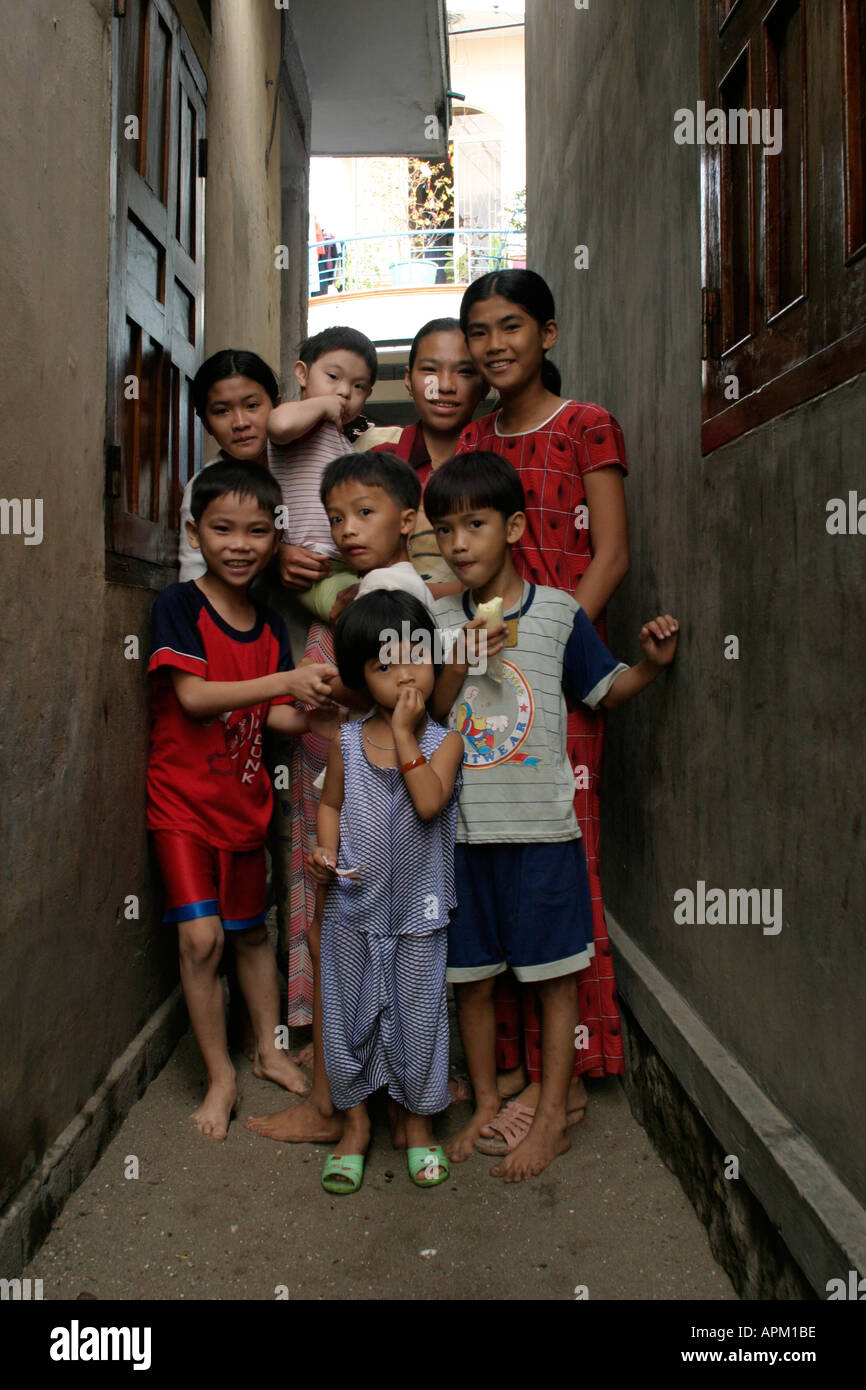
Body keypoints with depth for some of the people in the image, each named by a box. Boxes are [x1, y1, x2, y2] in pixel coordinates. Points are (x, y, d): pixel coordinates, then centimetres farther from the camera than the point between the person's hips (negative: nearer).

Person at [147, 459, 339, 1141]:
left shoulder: (271, 625, 3)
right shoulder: (178, 605, -13)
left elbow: (274, 713, 4)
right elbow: (193, 695, -24)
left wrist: (308, 715, -18)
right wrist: (288, 679, -32)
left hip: (245, 800, 5)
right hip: (182, 801, -4)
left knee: (252, 931, 17)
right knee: (200, 937, -9)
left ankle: (270, 1049, 35)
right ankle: (220, 1075, 10)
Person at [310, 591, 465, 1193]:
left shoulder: (444, 741, -9)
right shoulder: (347, 742, -3)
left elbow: (429, 803, -25)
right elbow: (330, 804, 9)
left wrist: (405, 735, -24)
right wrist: (326, 853, -8)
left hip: (419, 915, -1)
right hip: (353, 908, 2)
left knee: (420, 1018, 11)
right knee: (348, 1015, 13)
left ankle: (419, 1122, 34)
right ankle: (355, 1121, 34)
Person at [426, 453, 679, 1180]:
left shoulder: (559, 613, -3)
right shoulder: (439, 622, 5)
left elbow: (604, 689, 8)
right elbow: (425, 721, 4)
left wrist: (652, 663, -10)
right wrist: (458, 668, -13)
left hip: (542, 826, -3)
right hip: (463, 828, 3)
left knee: (554, 972, 7)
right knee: (471, 975, 13)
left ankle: (552, 1116, 23)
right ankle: (486, 1104, 31)